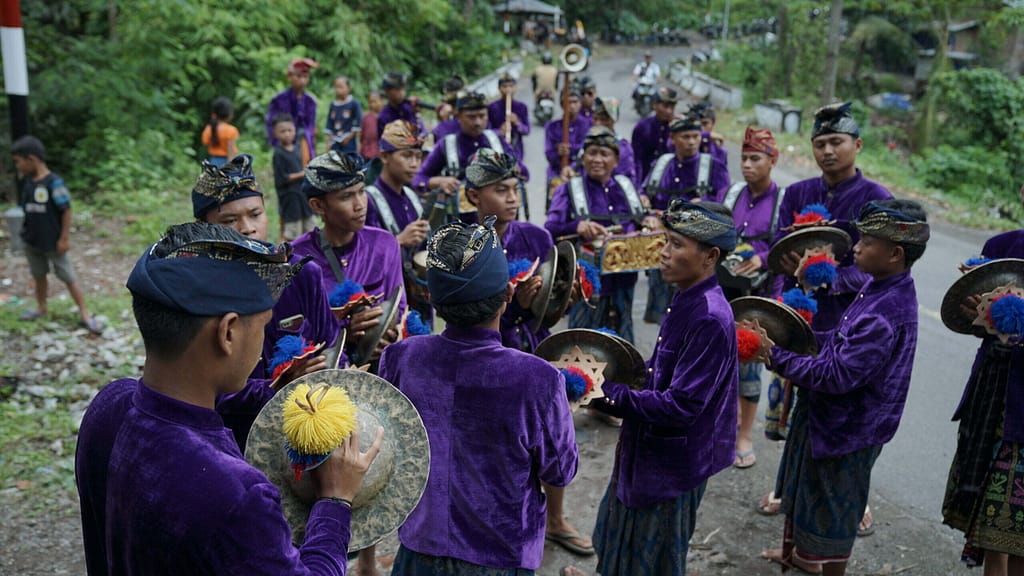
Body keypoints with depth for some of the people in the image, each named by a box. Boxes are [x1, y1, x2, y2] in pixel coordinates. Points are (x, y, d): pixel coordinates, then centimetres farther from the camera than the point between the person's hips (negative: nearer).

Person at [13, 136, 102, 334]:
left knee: (69, 278, 1)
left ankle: (85, 315, 7)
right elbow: (28, 210, 10)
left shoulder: (53, 182, -19)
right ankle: (41, 308, 37)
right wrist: (26, 231, 9)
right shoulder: (28, 182, 1)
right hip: (32, 242, 6)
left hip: (53, 243, -6)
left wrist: (64, 238, -15)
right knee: (38, 276, 20)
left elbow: (66, 210, -16)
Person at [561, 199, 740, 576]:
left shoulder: (710, 319, -29)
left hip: (674, 463, -9)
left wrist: (607, 395, -32)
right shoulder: (686, 299, 0)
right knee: (625, 537, 30)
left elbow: (681, 406, -32)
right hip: (650, 449, 9)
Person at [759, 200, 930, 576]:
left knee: (832, 507, 11)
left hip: (847, 427, -10)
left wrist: (777, 357, -27)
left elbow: (837, 376, -32)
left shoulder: (885, 314, -32)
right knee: (811, 491, 27)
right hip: (835, 415, 10)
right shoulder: (882, 285, -2)